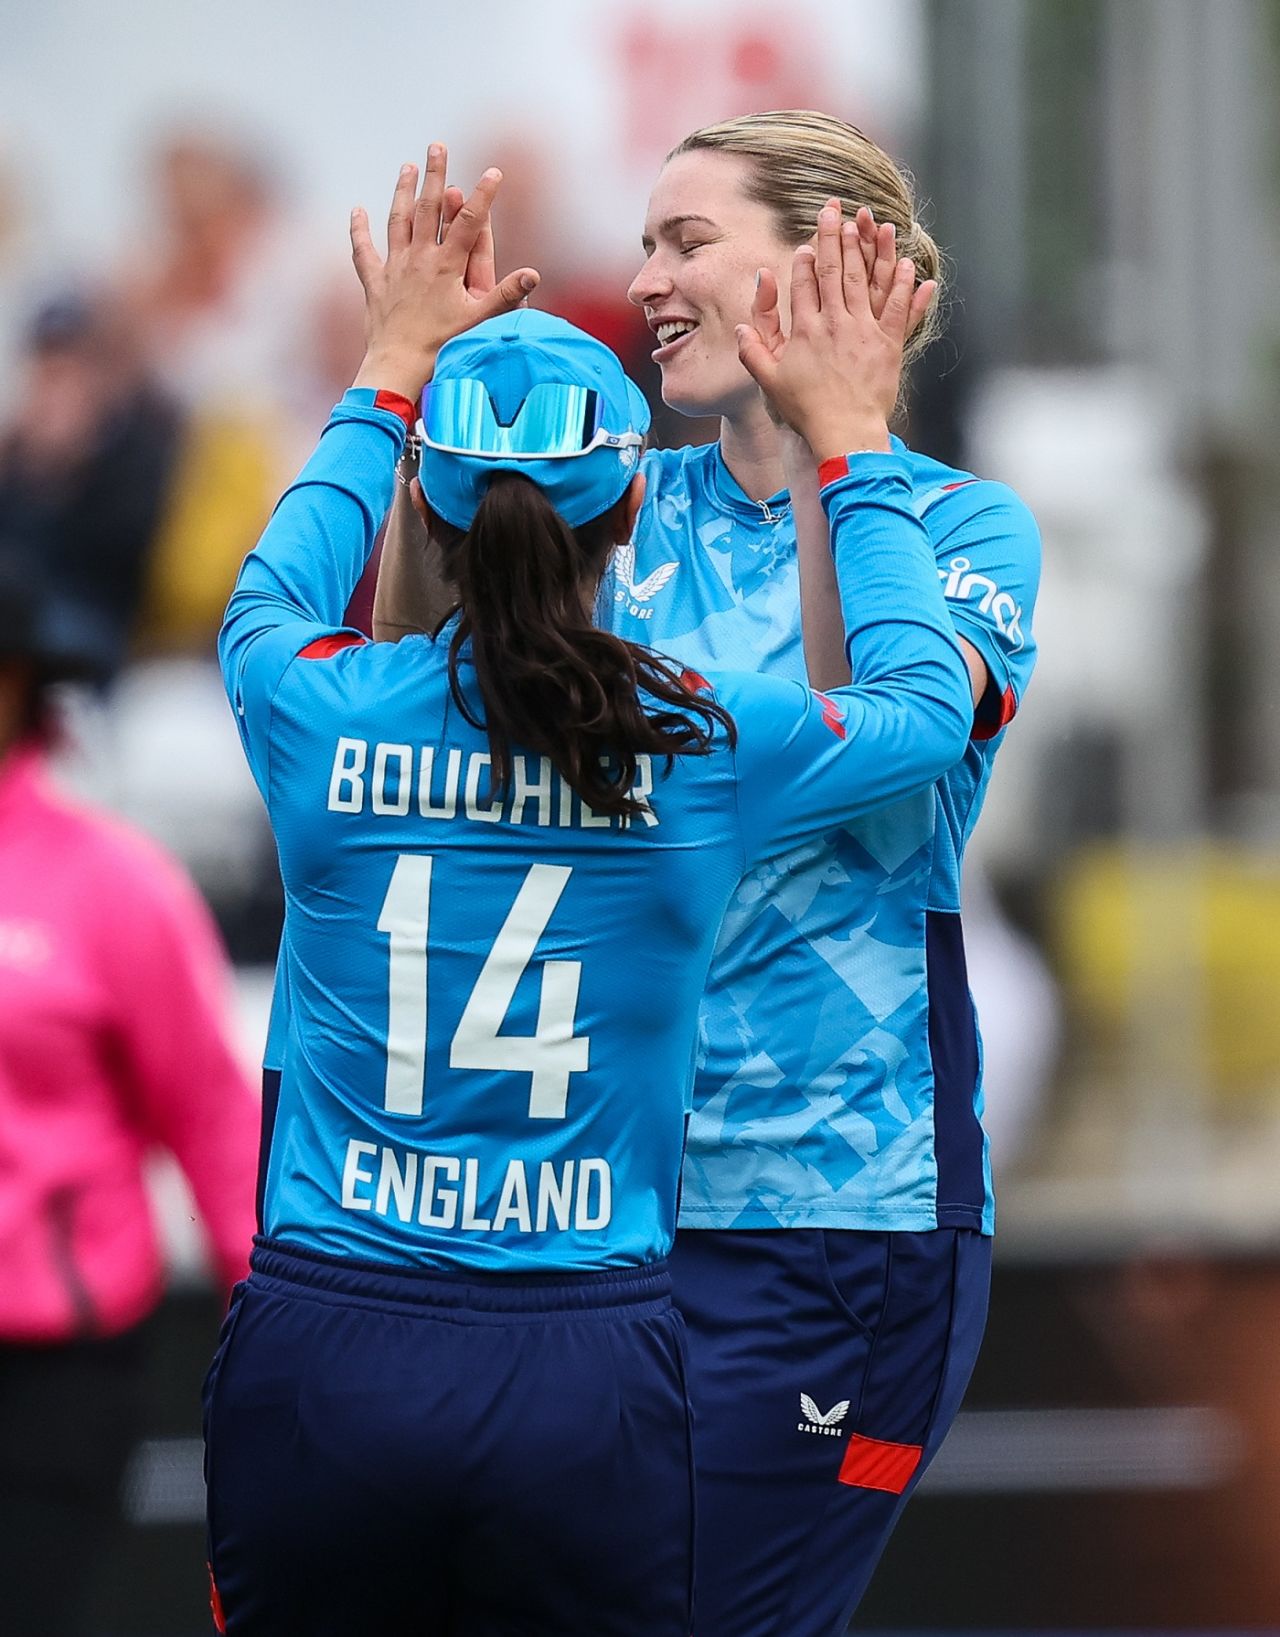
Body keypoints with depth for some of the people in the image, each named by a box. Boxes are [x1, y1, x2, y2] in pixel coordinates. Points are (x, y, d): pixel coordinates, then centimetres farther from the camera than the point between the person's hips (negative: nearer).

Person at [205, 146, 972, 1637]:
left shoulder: (320, 716, -3)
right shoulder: (708, 749, -6)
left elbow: (267, 599, 24)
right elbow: (927, 701, 17)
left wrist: (392, 376, 34)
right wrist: (852, 449, 27)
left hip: (319, 1356, 1)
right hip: (585, 1373, -1)